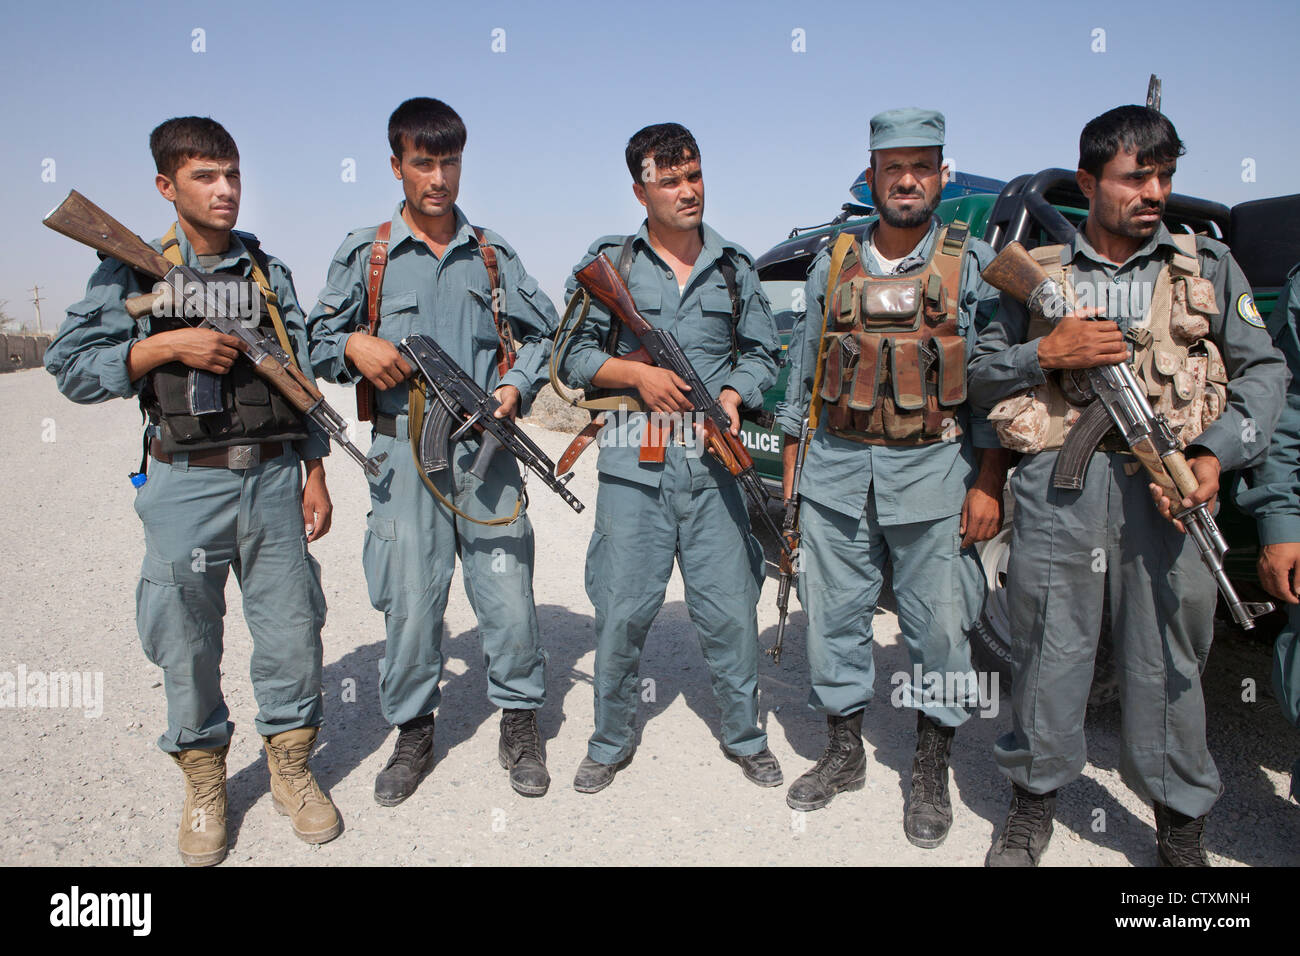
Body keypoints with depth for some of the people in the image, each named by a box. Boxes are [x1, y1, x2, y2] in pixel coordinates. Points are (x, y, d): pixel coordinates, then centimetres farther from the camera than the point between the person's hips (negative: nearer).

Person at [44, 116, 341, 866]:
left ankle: (292, 765, 27)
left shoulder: (268, 270, 9)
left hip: (272, 477, 2)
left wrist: (315, 475, 7)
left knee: (291, 626, 7)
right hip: (187, 486, -2)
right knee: (187, 637, 7)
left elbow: (303, 376, 10)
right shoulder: (132, 274, 2)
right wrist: (170, 343, -16)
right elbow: (72, 367, -4)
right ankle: (204, 778, 27)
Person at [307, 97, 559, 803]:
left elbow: (542, 332, 17)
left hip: (486, 450, 1)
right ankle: (413, 733, 21)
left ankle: (520, 724, 19)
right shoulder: (364, 253, 7)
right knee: (410, 599, 2)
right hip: (404, 454, -1)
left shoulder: (493, 254, 12)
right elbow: (320, 342, 11)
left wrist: (517, 387, -1)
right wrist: (355, 347, -11)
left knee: (508, 590, 0)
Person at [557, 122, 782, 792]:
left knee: (729, 609, 4)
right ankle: (611, 741, 23)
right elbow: (573, 354, 4)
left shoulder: (734, 268, 13)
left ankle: (744, 736, 25)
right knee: (621, 610, 2)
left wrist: (732, 396, -5)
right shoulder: (609, 263, 6)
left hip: (712, 461, 2)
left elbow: (761, 352, 15)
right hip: (633, 463, -1)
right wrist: (637, 374, -11)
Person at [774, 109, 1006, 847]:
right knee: (833, 615, 8)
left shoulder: (975, 266, 2)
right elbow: (805, 372, 14)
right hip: (836, 468, 3)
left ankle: (933, 772, 22)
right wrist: (794, 466, 11)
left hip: (934, 470, -2)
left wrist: (989, 483, -8)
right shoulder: (833, 264, 10)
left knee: (939, 625, 4)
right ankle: (845, 751, 27)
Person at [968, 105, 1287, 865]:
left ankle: (1182, 827, 23)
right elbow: (979, 377, 12)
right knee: (1048, 651, 5)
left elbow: (1264, 369, 9)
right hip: (1057, 485, 0)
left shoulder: (1209, 267, 14)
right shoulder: (1038, 275, 13)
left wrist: (1217, 452, -6)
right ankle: (1035, 802, 24)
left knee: (1167, 660, 5)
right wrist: (1047, 354, -6)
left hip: (1168, 486, 1)